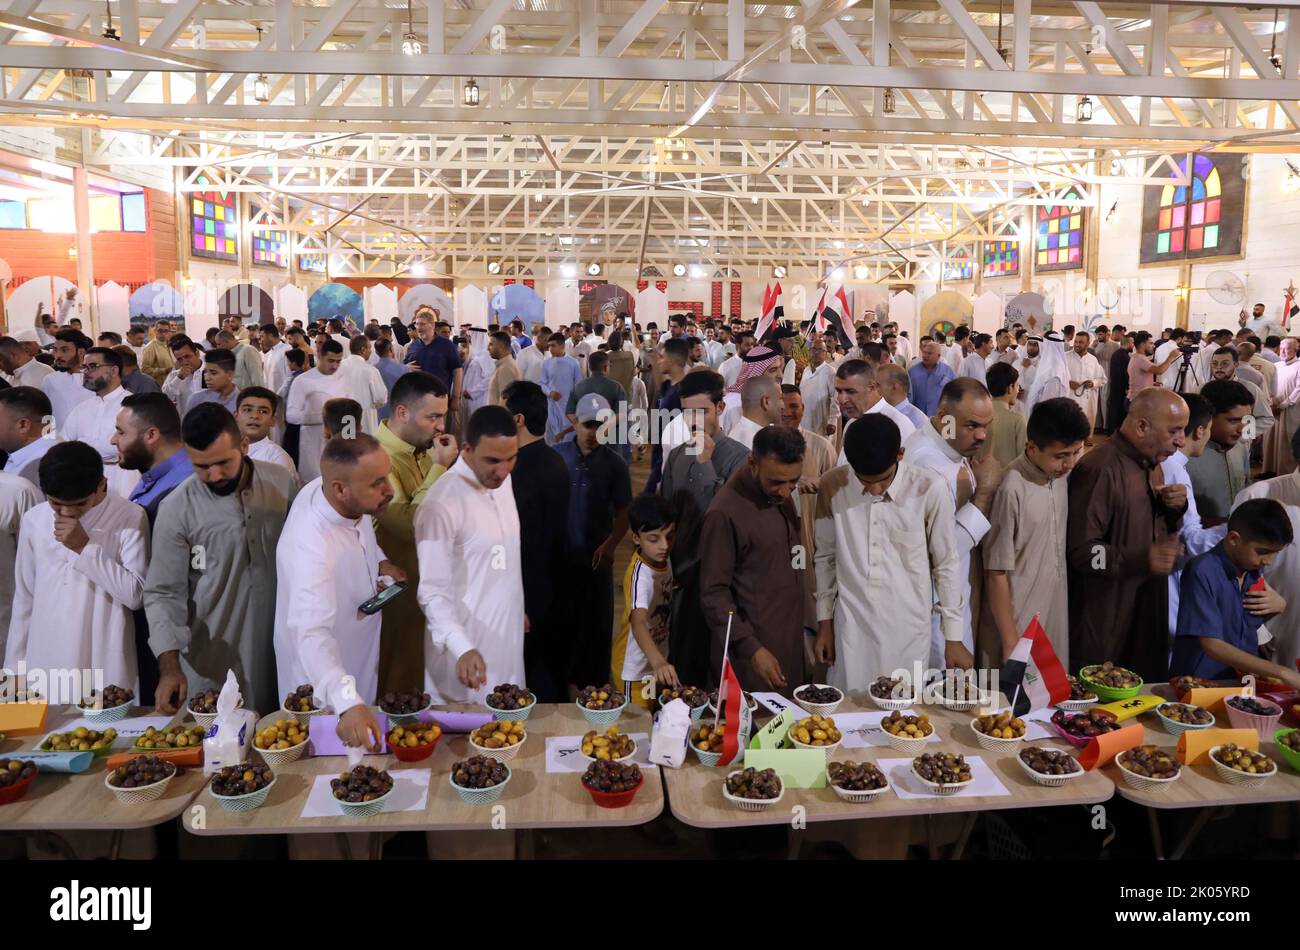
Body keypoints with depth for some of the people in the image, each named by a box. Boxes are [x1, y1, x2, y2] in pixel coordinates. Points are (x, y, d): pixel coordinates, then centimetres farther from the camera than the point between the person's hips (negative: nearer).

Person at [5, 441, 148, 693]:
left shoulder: (130, 518, -8)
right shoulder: (34, 520, 3)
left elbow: (136, 595, -12)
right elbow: (24, 599, 11)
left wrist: (85, 548, -16)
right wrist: (15, 667, 11)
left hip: (106, 668, -3)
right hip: (44, 665, 3)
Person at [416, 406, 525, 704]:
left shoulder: (502, 480, 1)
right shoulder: (441, 505, -23)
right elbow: (433, 592, -24)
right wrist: (463, 649, -37)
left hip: (506, 637, 7)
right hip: (465, 647, -7)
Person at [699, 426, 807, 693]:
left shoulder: (781, 495, 4)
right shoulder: (725, 513, -20)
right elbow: (714, 594, -18)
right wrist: (752, 649, -22)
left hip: (790, 646, 7)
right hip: (753, 649, -7)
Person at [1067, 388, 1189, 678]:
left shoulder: (1151, 466, 12)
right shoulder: (1100, 469, -20)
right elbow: (1079, 549, -24)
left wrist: (1174, 508, 3)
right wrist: (1143, 560, -34)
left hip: (1149, 618, 9)